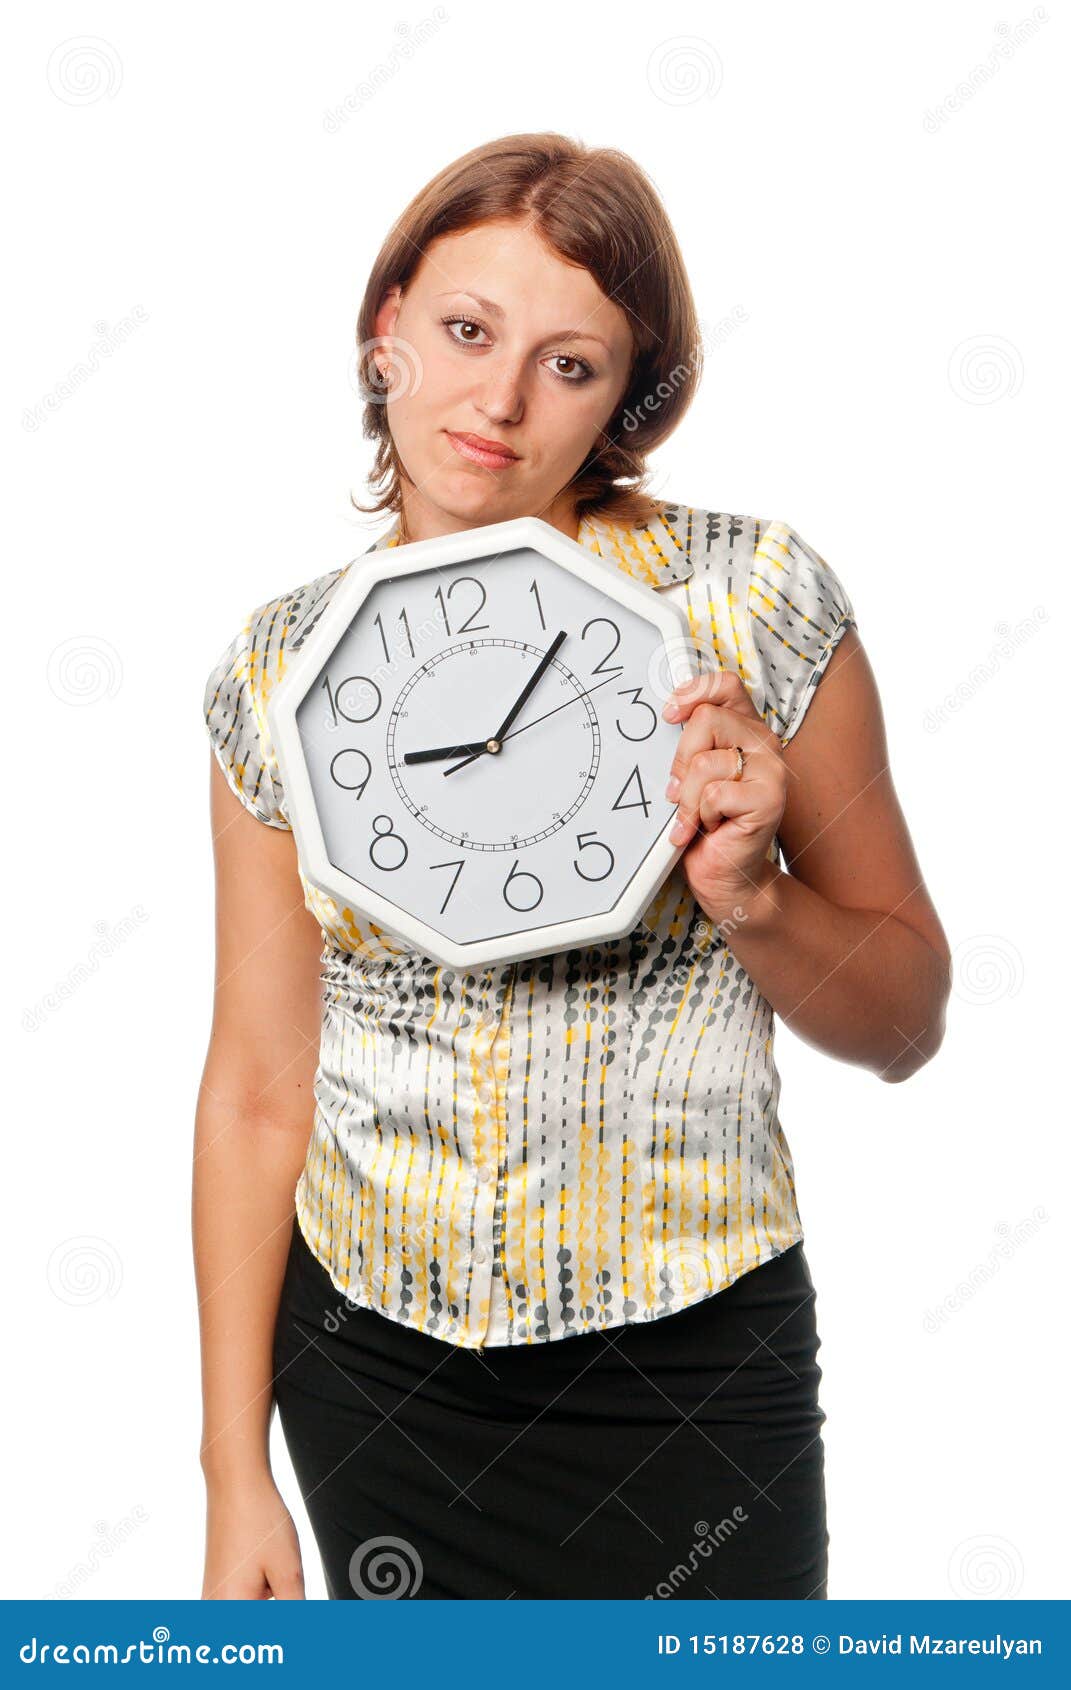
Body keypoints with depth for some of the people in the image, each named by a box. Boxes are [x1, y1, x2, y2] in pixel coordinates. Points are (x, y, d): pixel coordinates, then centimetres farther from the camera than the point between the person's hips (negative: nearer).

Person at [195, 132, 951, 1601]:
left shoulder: (756, 604, -10)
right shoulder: (280, 675, -3)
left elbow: (905, 1021, -2)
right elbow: (259, 1094, 0)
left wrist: (750, 899, -22)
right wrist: (236, 1478, 0)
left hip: (688, 1373, -2)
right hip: (371, 1371, 2)